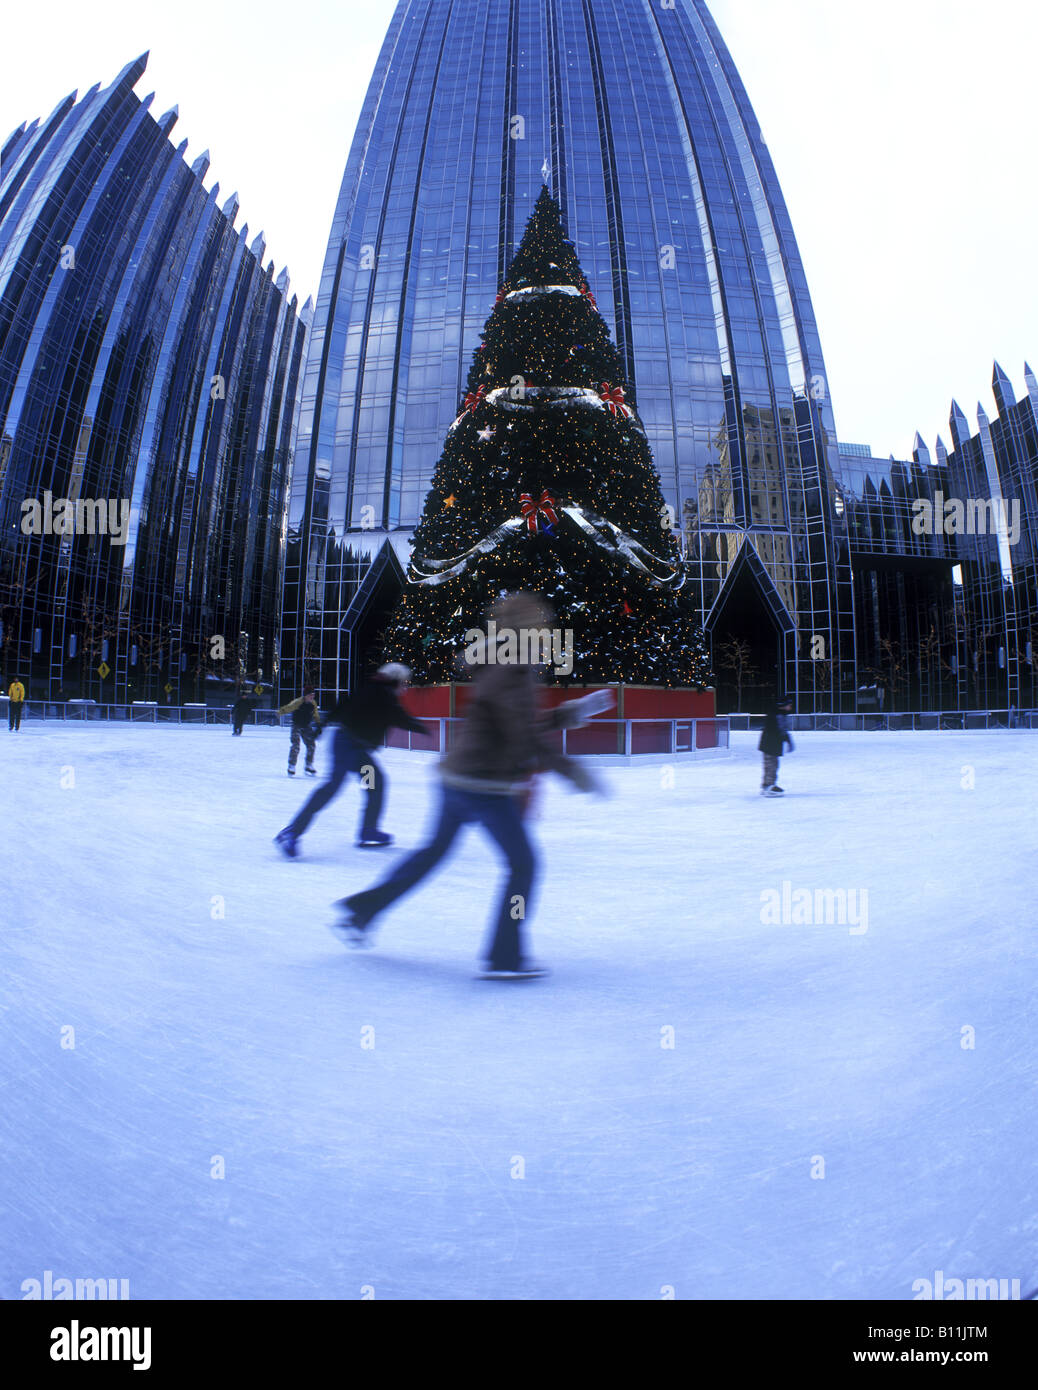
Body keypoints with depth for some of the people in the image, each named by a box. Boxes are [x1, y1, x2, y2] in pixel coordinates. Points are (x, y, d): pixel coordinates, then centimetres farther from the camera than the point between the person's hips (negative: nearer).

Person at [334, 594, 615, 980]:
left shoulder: (498, 668, 13)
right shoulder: (512, 673, -17)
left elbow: (524, 724, 20)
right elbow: (526, 738, -23)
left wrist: (570, 713, 19)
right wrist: (570, 770, -19)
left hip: (458, 778, 10)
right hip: (484, 785, -10)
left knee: (435, 850, 24)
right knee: (523, 863, 2)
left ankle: (362, 908, 34)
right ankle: (505, 958, 8)